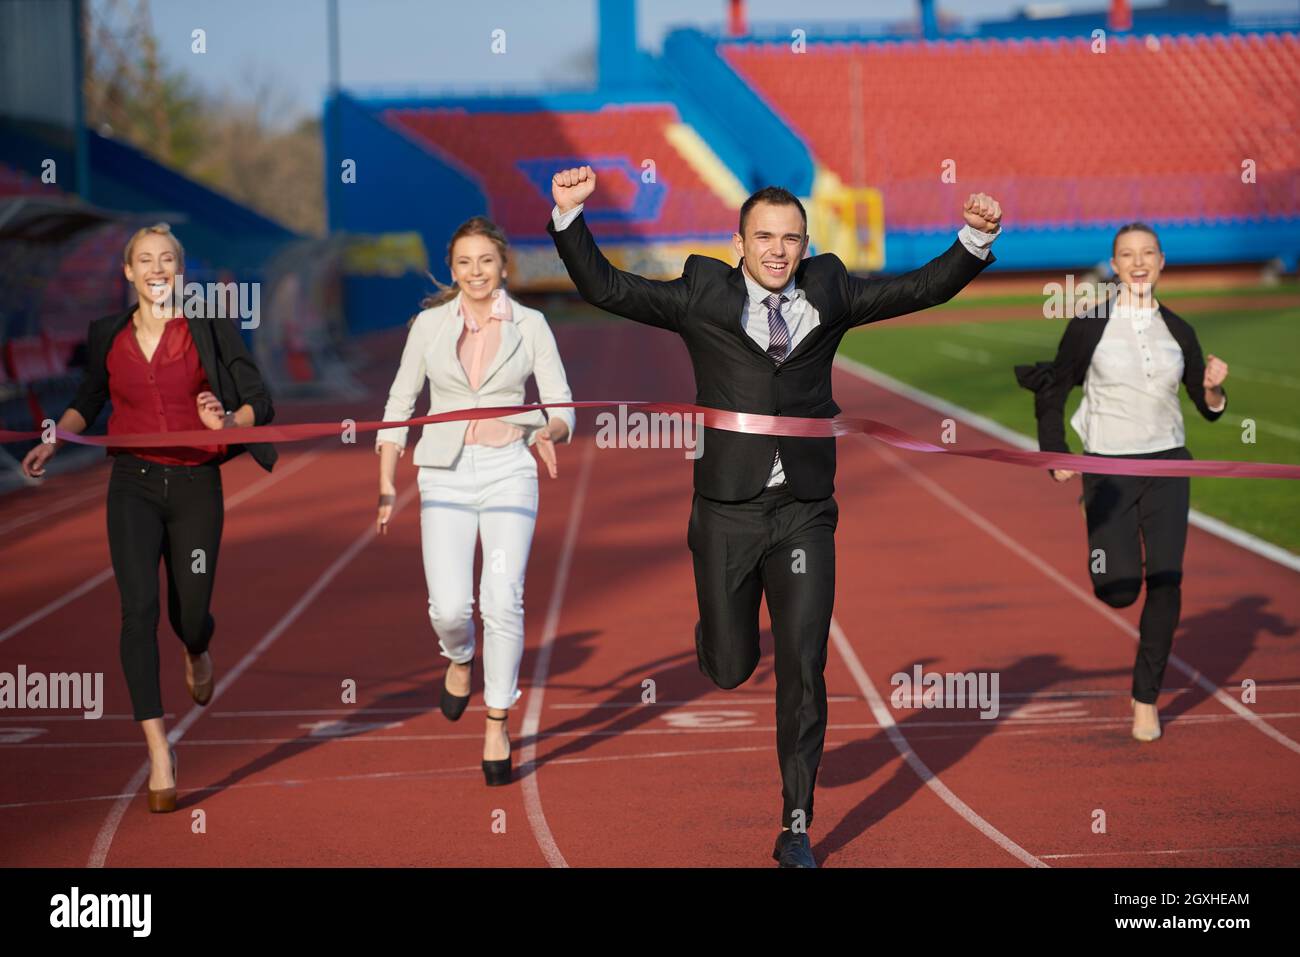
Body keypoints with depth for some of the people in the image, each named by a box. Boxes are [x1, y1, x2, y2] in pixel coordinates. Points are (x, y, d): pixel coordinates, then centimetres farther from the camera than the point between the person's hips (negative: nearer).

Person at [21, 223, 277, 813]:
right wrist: (53, 442, 6)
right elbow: (88, 400, 22)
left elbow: (260, 402, -3)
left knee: (190, 615, 4)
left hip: (196, 483, -1)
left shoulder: (208, 330, -2)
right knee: (139, 607, -16)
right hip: (133, 484, 1)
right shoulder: (109, 337, 7)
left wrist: (227, 421, -24)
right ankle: (159, 752, -15)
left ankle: (198, 653, 47)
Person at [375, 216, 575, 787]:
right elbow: (400, 405, 10)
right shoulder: (430, 324, 5)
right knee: (450, 607, -12)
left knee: (503, 600, -13)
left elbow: (561, 407, 2)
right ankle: (460, 657, 26)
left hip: (509, 471, 0)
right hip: (446, 474, 1)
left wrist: (549, 432, -21)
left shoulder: (529, 326, 3)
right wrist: (386, 482, 3)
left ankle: (497, 726, 2)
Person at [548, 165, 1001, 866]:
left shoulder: (828, 294, 7)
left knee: (803, 670, -1)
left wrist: (975, 238, -8)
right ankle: (722, 626, 44)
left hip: (804, 517, 1)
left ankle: (796, 829, 8)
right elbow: (605, 288, -2)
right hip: (727, 512, -1)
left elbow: (924, 288, 7)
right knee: (730, 668, 5)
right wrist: (569, 216, -14)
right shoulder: (702, 299, 1)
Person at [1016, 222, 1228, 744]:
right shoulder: (1089, 325, -5)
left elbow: (1206, 407, 10)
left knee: (1165, 580, -7)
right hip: (1109, 467, -2)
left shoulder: (1177, 330, 4)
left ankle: (1146, 697, 6)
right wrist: (1056, 457, -5)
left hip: (1167, 466, 2)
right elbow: (1051, 392, 3)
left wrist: (1213, 389, -12)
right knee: (1119, 592, -9)